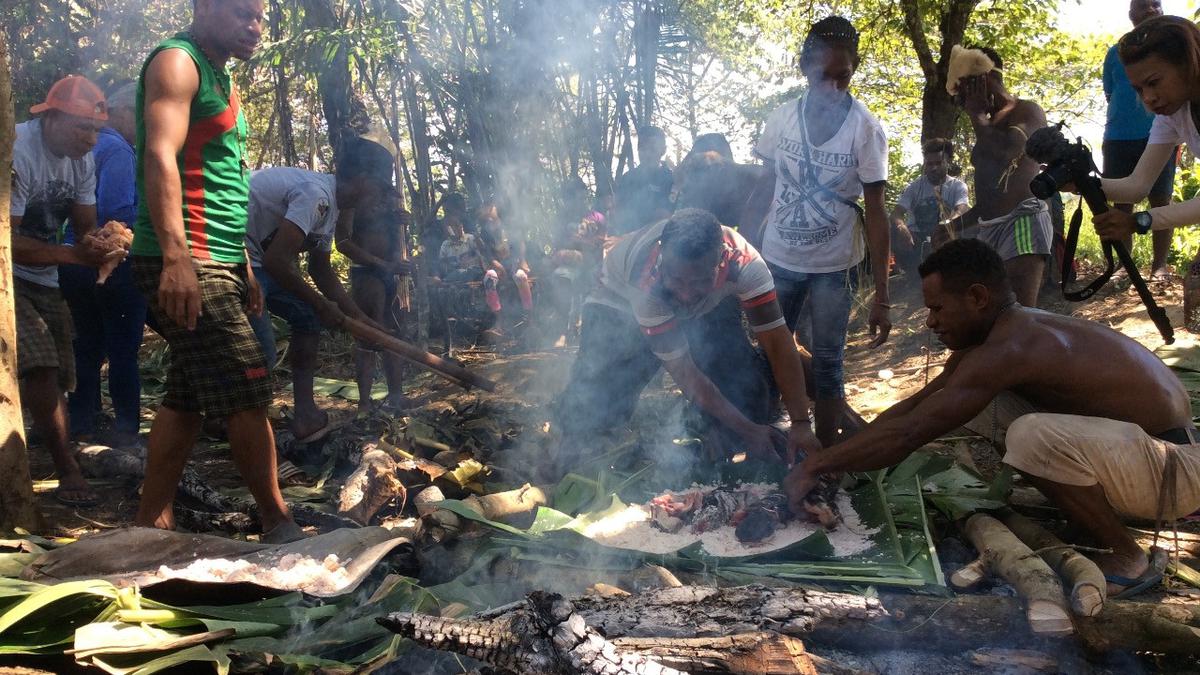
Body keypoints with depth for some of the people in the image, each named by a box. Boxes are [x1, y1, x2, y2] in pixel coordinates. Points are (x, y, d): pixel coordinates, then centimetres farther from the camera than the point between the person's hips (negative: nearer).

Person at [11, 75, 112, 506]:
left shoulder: (83, 159, 1)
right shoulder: (19, 152, -22)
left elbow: (84, 226, 4)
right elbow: (9, 242, -25)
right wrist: (73, 255, -34)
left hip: (43, 278, 8)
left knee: (55, 376, 5)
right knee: (41, 365, -21)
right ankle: (68, 470, -14)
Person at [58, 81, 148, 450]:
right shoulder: (118, 150, -12)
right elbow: (118, 211, -23)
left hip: (74, 263, 8)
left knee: (87, 345, 16)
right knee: (123, 349, 0)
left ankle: (81, 425, 22)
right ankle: (125, 429, 3)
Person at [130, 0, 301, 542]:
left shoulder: (219, 76, 23)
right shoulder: (177, 61, -7)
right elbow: (161, 156, -22)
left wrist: (243, 267, 25)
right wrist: (176, 256, -34)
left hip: (216, 265, 10)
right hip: (184, 264, -10)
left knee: (186, 401, 10)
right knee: (248, 395, -8)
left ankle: (152, 525, 17)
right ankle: (279, 526, 1)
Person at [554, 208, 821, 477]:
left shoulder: (743, 261, -37)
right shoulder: (646, 277, -41)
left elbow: (777, 339, -33)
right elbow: (682, 371, -36)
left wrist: (801, 423, -39)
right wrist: (747, 429, -36)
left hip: (708, 308, 3)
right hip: (622, 308, -2)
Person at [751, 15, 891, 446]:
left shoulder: (865, 128, -11)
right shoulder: (782, 119, -3)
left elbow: (876, 212, -10)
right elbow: (765, 188, 8)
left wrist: (881, 296, -13)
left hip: (835, 266, -2)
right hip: (778, 259, 3)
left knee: (827, 364, 4)